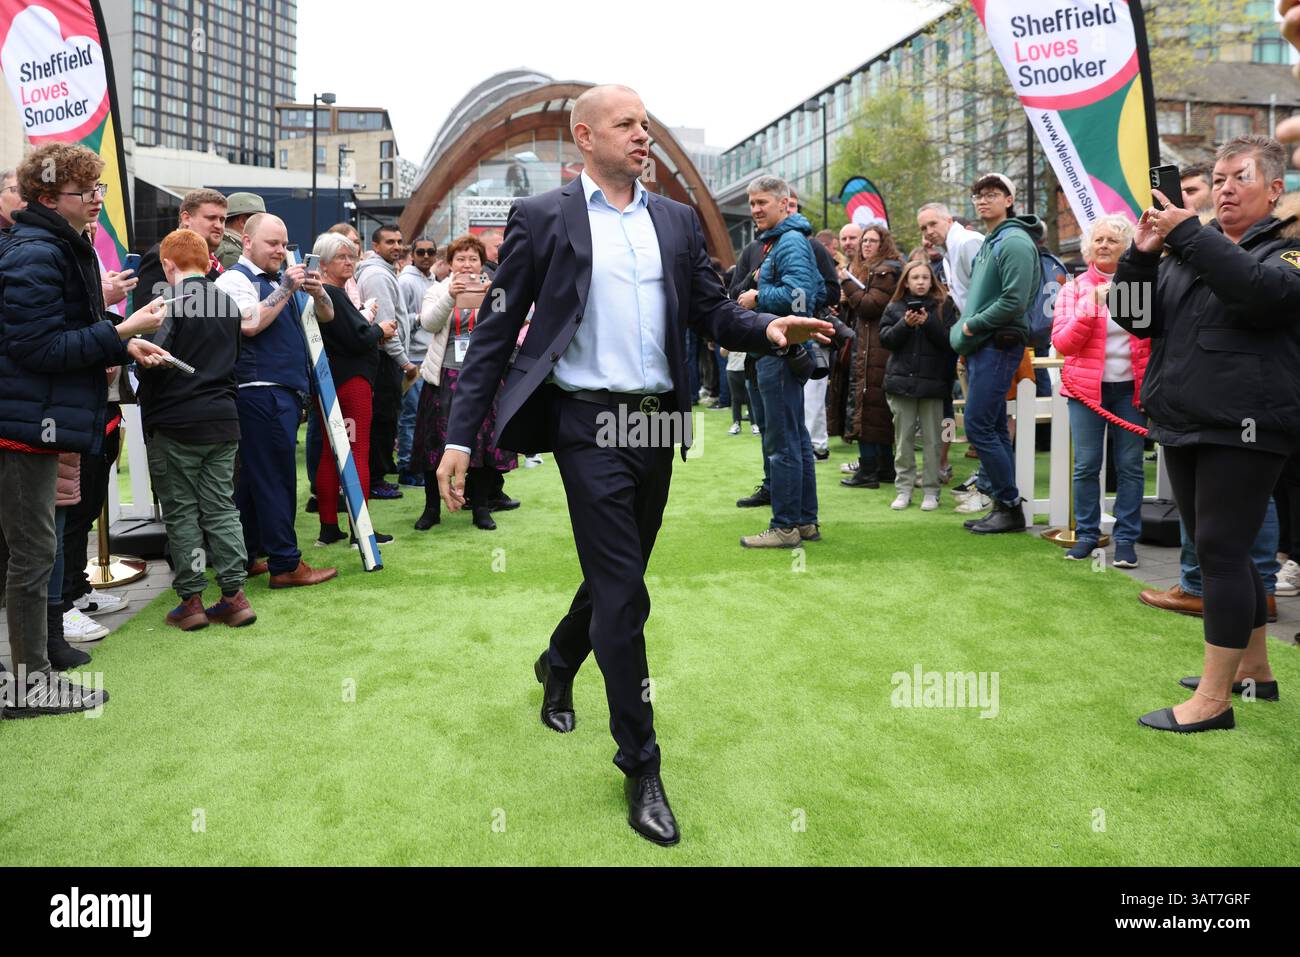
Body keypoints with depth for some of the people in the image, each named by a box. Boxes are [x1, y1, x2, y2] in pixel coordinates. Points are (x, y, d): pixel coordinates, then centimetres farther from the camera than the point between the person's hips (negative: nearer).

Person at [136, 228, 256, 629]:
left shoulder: (169, 303, -11)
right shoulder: (229, 303, 10)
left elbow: (153, 361, -14)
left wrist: (147, 414, -2)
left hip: (176, 424, -5)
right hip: (223, 421, 6)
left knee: (181, 511, 4)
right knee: (221, 507, 9)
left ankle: (190, 601, 8)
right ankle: (234, 595, 9)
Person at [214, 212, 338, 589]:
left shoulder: (281, 279, 21)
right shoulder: (235, 279, -4)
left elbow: (326, 316, 21)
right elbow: (250, 324, -21)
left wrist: (317, 292, 0)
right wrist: (286, 290, -16)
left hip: (285, 393, 9)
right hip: (261, 391, -9)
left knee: (253, 479, 13)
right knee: (275, 478, -9)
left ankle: (244, 558, 20)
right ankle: (285, 564, -6)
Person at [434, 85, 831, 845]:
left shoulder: (678, 219, 10)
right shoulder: (542, 218, -2)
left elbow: (712, 311, 8)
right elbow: (497, 331, -3)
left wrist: (769, 329, -14)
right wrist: (462, 436, -8)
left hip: (658, 421, 5)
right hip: (591, 423, -5)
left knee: (617, 575, 19)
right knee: (623, 593, -5)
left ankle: (559, 664, 49)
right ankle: (641, 768, 10)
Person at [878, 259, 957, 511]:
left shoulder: (944, 306, 4)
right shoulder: (895, 307, 9)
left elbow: (949, 340, -5)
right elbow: (885, 339, 0)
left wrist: (928, 323, -17)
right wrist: (905, 324, -14)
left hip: (932, 381, -1)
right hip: (901, 381, 2)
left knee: (932, 440, 3)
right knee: (904, 439, 6)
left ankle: (930, 491, 10)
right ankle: (903, 489, 13)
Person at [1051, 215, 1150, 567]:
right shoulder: (1074, 289, 5)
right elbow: (1062, 342, -5)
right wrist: (1091, 307, -15)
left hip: (1131, 388, 1)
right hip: (1088, 387, 0)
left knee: (1130, 466, 2)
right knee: (1086, 465, -1)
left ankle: (1126, 538, 10)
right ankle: (1087, 534, 11)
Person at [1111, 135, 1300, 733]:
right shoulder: (1187, 250, 15)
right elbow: (1137, 319, 7)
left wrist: (1188, 234, -23)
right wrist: (1140, 256, -8)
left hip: (1243, 426, -7)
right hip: (1182, 422, 7)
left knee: (1221, 550, -8)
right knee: (1221, 551, 14)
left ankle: (1214, 699, -3)